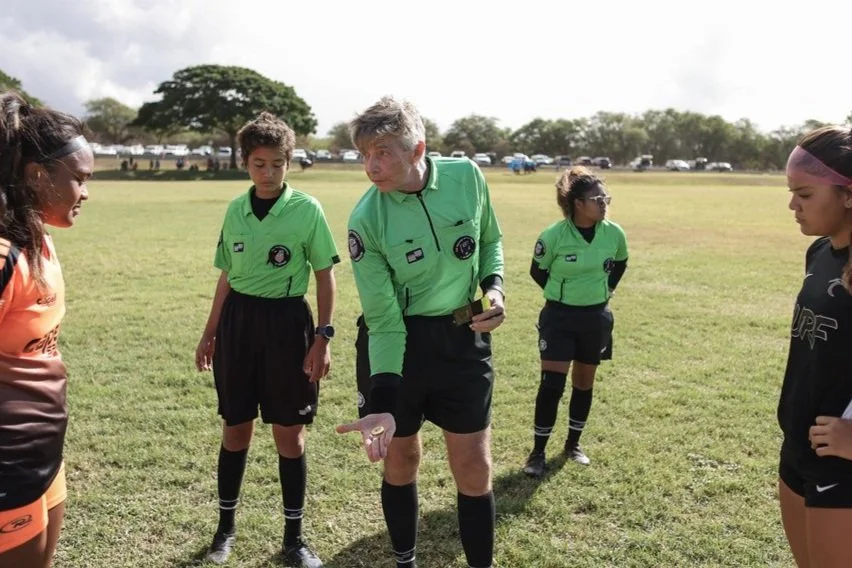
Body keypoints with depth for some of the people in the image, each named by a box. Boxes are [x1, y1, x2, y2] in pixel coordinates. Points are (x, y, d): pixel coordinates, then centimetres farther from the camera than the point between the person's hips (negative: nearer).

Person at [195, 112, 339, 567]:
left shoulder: (307, 209, -7)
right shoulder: (235, 211, 5)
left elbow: (325, 276, -4)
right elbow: (227, 277, 13)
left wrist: (323, 337, -10)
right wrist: (209, 334, 14)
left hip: (286, 321, -3)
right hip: (238, 320, 3)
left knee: (289, 433, 5)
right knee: (235, 428, 12)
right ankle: (226, 526, 31)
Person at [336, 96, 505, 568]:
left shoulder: (465, 176, -11)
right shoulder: (366, 221, -18)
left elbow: (490, 241, 10)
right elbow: (383, 321, -16)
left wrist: (494, 287, -9)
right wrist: (382, 402, -24)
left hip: (464, 338, 2)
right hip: (398, 342, -2)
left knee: (474, 470, 6)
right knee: (400, 464, 13)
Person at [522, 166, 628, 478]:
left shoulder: (614, 234, -7)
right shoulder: (553, 236, -17)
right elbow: (537, 271, 0)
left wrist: (605, 290, 9)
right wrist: (562, 294, 4)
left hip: (596, 317, 4)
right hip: (559, 317, -4)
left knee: (584, 383, 14)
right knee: (551, 384, -7)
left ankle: (573, 443, 32)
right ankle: (538, 452, 7)